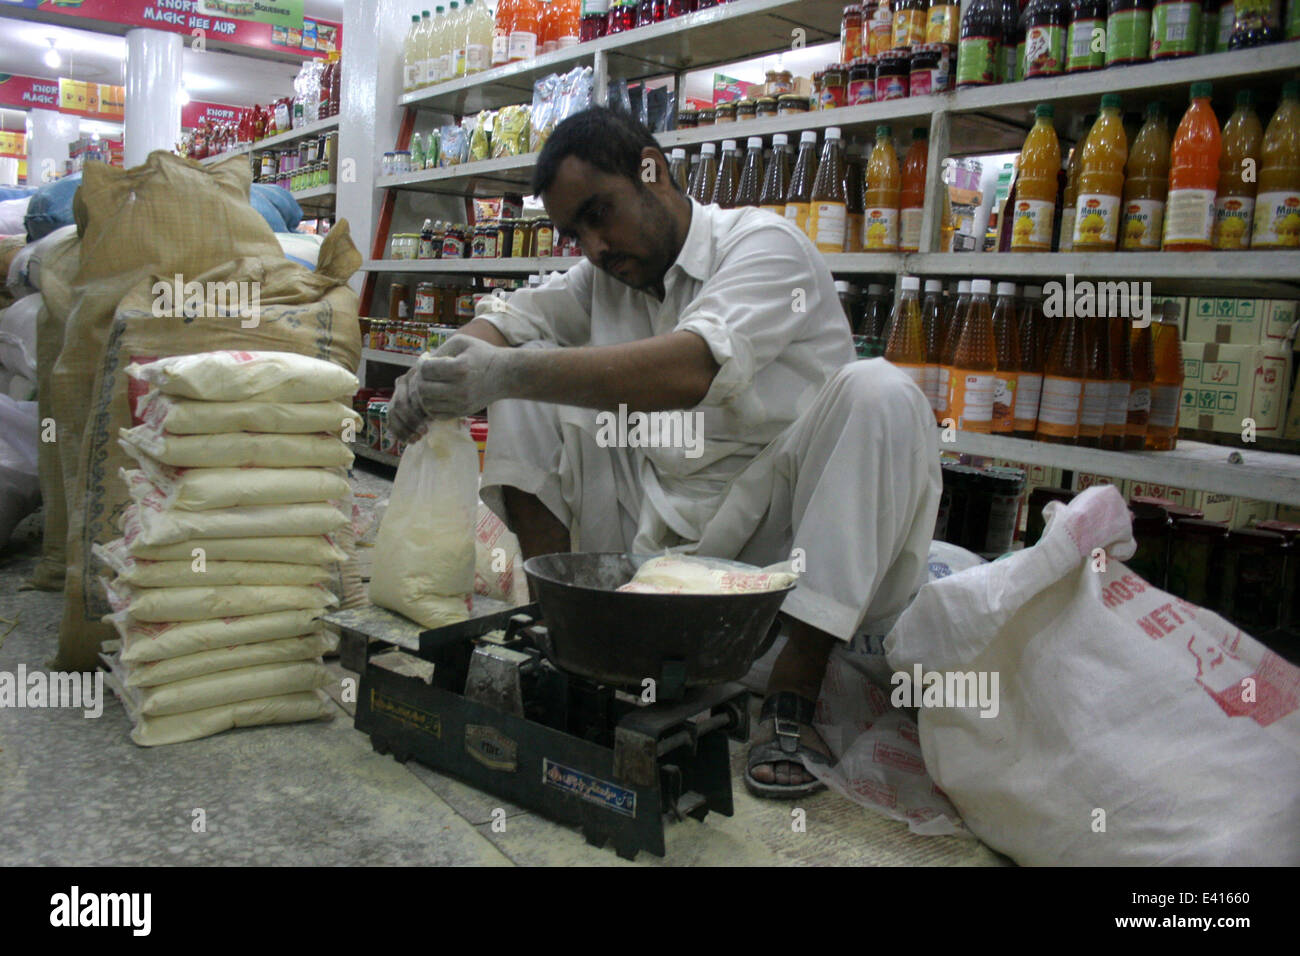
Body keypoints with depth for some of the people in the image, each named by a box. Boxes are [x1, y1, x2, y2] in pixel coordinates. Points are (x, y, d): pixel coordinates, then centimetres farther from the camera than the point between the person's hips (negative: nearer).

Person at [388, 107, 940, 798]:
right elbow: (503, 318, 5)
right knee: (533, 382, -2)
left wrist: (508, 372, -37)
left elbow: (693, 367, -30)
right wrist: (439, 366, -20)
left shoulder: (763, 243, -10)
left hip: (764, 531, -4)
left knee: (881, 394, -29)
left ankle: (792, 695, -29)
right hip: (650, 535, 5)